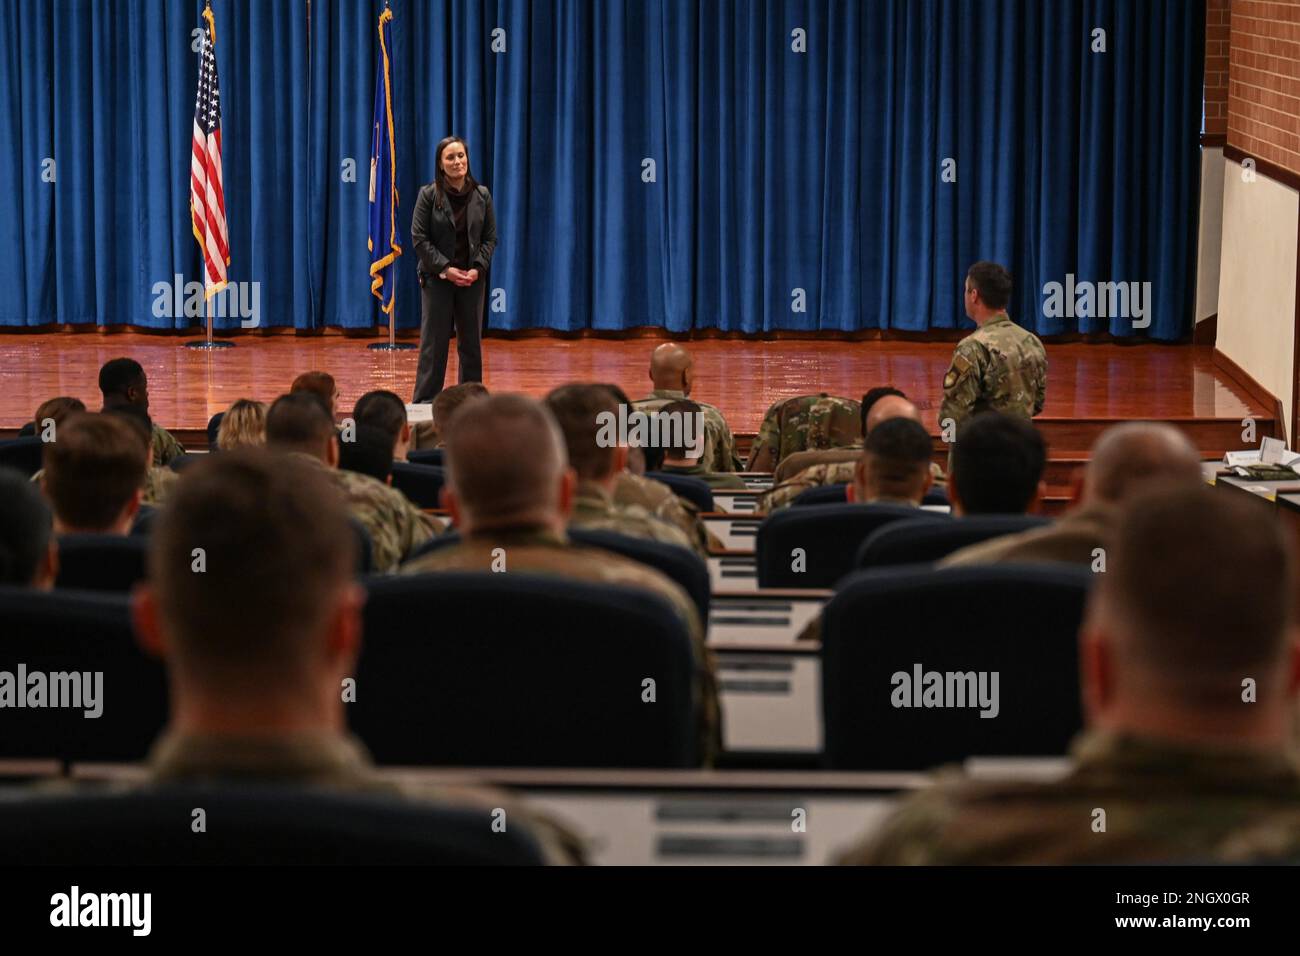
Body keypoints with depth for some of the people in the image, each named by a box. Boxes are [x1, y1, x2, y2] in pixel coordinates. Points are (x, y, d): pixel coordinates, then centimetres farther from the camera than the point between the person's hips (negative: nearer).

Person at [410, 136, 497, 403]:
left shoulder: (482, 195, 4)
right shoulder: (429, 195, -4)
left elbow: (490, 238, 6)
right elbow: (419, 238, -6)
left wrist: (477, 268, -9)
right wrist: (446, 269, -14)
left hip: (472, 279, 3)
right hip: (437, 278, -3)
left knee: (471, 343, 7)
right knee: (434, 343, -2)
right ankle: (424, 404, 2)